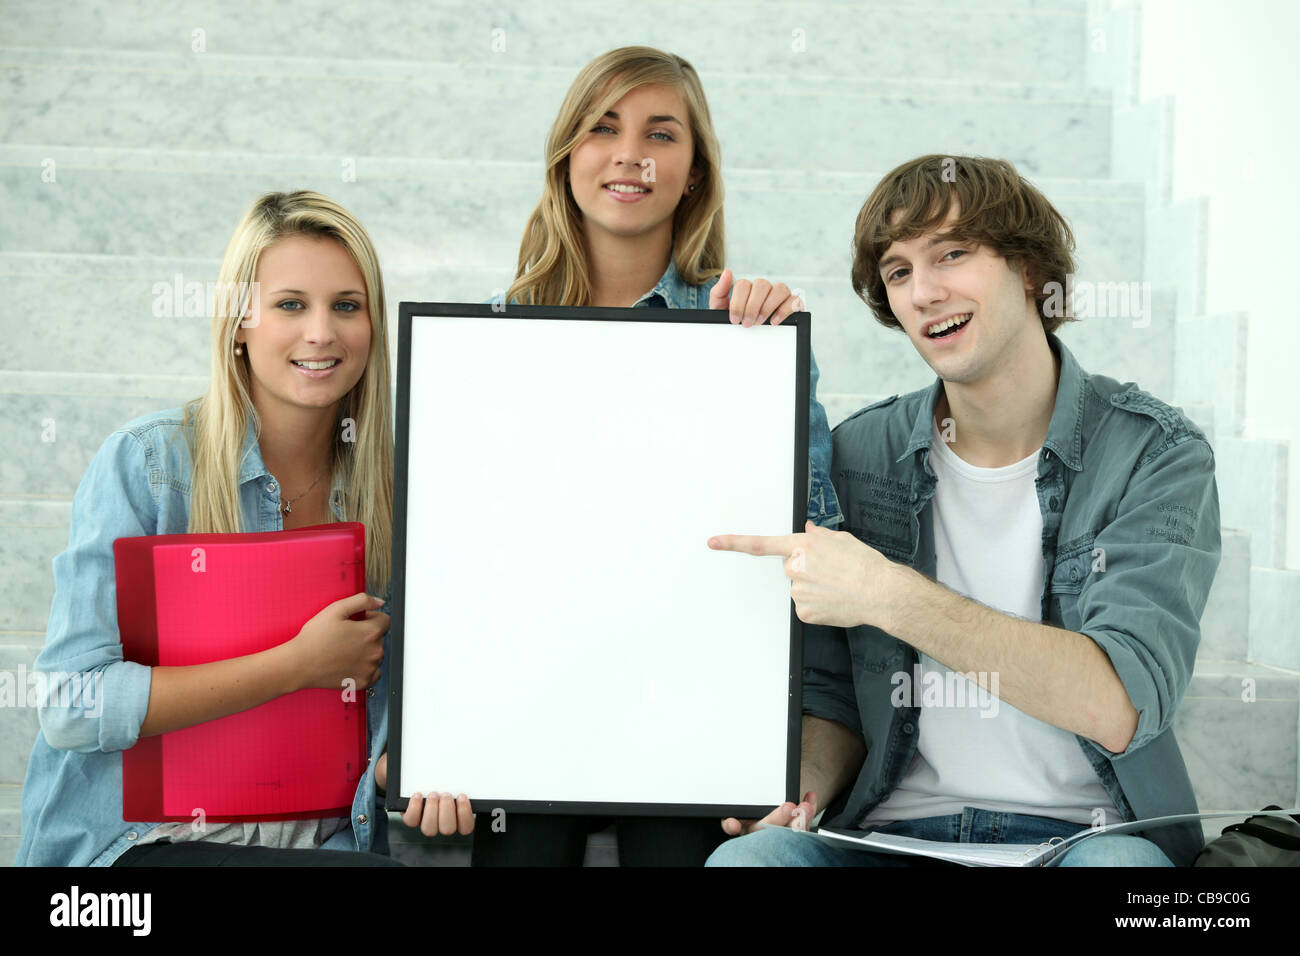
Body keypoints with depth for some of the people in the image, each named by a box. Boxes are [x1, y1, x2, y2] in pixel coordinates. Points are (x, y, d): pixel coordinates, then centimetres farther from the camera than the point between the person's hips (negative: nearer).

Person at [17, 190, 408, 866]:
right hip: (144, 838, -5)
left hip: (327, 835, 5)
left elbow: (391, 687, 11)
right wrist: (303, 664, -16)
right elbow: (70, 709, -16)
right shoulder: (144, 462, -9)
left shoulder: (384, 481, 4)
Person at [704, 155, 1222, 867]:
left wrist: (890, 596, -24)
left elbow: (1119, 707, -19)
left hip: (1083, 831, -2)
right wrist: (800, 789, -11)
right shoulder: (855, 456, 6)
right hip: (896, 832, 2)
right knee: (745, 857, -29)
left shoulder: (1155, 453, -5)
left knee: (1117, 863, -36)